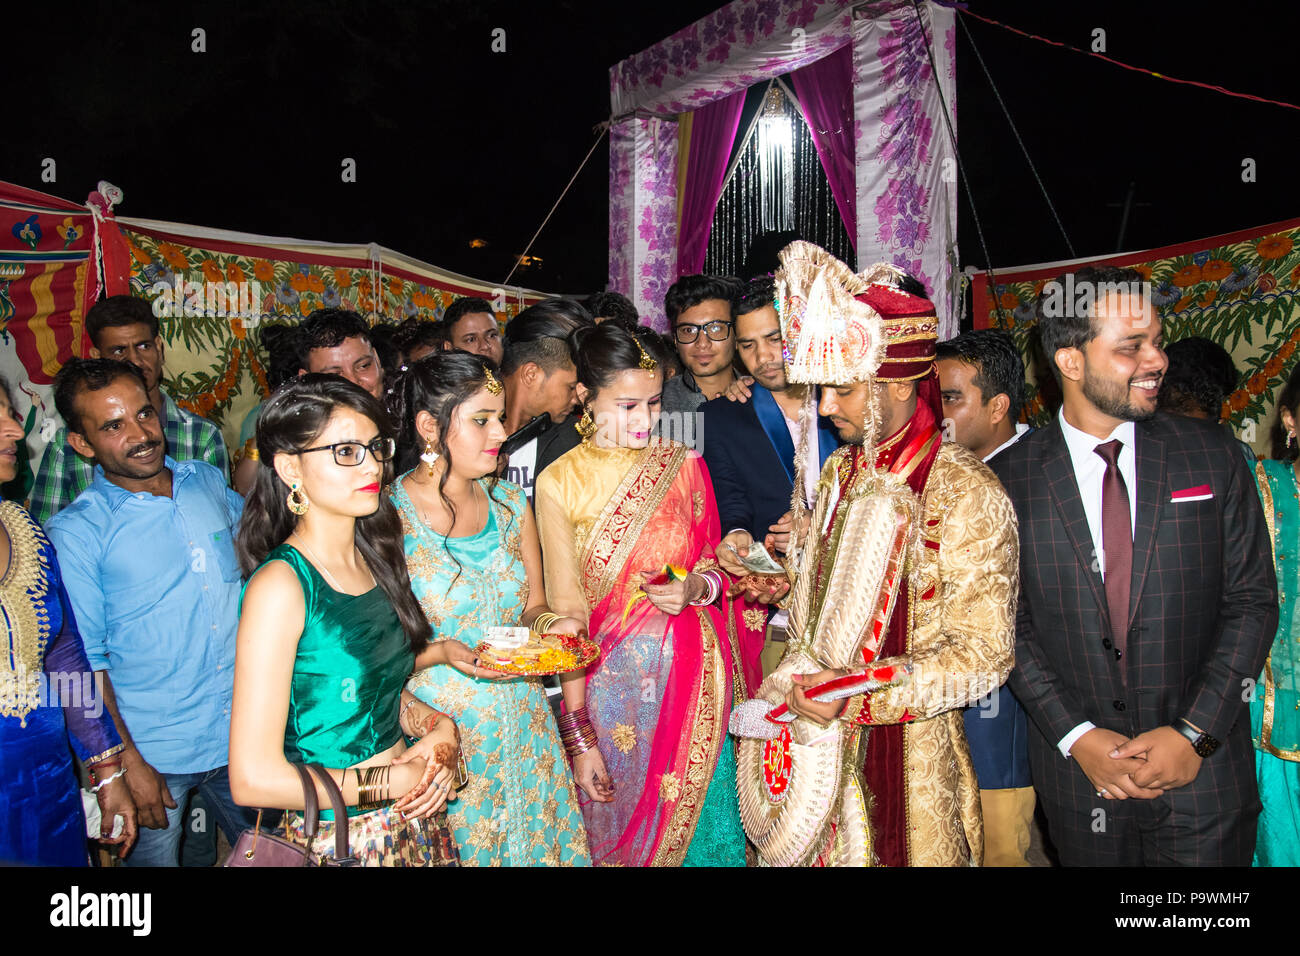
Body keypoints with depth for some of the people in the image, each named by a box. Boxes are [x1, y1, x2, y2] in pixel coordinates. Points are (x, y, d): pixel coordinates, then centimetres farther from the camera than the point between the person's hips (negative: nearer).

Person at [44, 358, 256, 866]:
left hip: (245, 733, 4)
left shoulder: (209, 481, 2)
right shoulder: (76, 531, -11)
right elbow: (83, 661, -10)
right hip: (154, 754, -4)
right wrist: (126, 763, -12)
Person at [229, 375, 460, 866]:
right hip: (336, 838, -6)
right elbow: (254, 779, -23)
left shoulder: (374, 557, 1)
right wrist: (400, 780, -15)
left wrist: (439, 727, -5)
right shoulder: (281, 586, -21)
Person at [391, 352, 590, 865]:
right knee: (454, 846, 5)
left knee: (538, 841, 13)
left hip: (524, 724, 5)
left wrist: (551, 626, -9)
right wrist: (440, 652, -25)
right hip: (436, 730, -5)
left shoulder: (510, 503, 4)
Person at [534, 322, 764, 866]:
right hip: (614, 684, -1)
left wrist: (695, 587, -14)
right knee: (619, 830, 12)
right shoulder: (560, 483, -6)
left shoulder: (684, 465, 0)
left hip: (693, 675, 2)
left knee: (696, 818, 12)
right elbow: (567, 613, -7)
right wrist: (578, 736, -10)